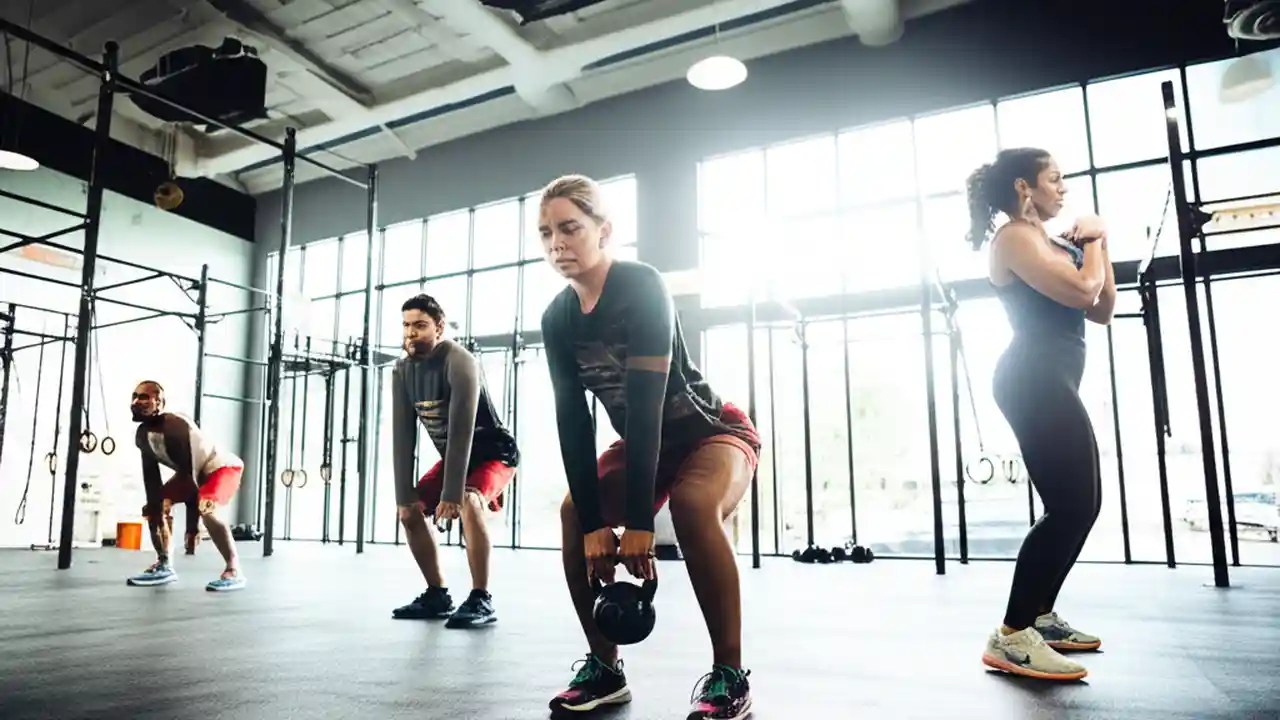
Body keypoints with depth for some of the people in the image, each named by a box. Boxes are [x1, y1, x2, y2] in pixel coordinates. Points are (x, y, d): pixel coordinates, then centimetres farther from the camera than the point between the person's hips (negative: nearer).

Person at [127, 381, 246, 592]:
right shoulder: (142, 435, -5)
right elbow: (151, 476, 0)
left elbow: (189, 473, -32)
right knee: (157, 504, 2)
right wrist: (154, 509, -6)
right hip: (194, 471, 9)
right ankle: (164, 565, 13)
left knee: (205, 509, -32)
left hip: (222, 465, -9)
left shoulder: (175, 427, -32)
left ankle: (234, 571, -28)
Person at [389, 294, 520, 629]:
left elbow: (462, 431, -31)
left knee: (468, 504, -33)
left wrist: (451, 494, -32)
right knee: (409, 511, 2)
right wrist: (405, 495, -10)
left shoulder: (458, 362, -27)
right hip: (454, 455, 8)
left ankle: (481, 600, -24)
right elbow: (403, 437, -6)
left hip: (493, 452, -8)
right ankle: (437, 594, 13)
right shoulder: (402, 371, -5)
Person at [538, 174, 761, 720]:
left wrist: (639, 520, -33)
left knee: (692, 502, -35)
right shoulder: (557, 317, -8)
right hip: (643, 442, 6)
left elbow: (646, 403, -31)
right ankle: (605, 667, 3)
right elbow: (571, 419, -11)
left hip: (713, 430, -6)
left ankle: (729, 676, -20)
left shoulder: (642, 287, -26)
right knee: (574, 513, -12)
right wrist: (594, 521, -18)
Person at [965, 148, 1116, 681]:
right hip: (1035, 382, -10)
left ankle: (1039, 615, 22)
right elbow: (1081, 291, -19)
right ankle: (1011, 637, -13)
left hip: (1052, 383, 10)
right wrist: (1093, 242, -1)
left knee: (1081, 504, 13)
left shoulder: (1051, 241, 21)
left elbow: (1101, 310, 19)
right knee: (1069, 506, -15)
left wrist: (1097, 243, 14)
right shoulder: (1014, 239, -7)